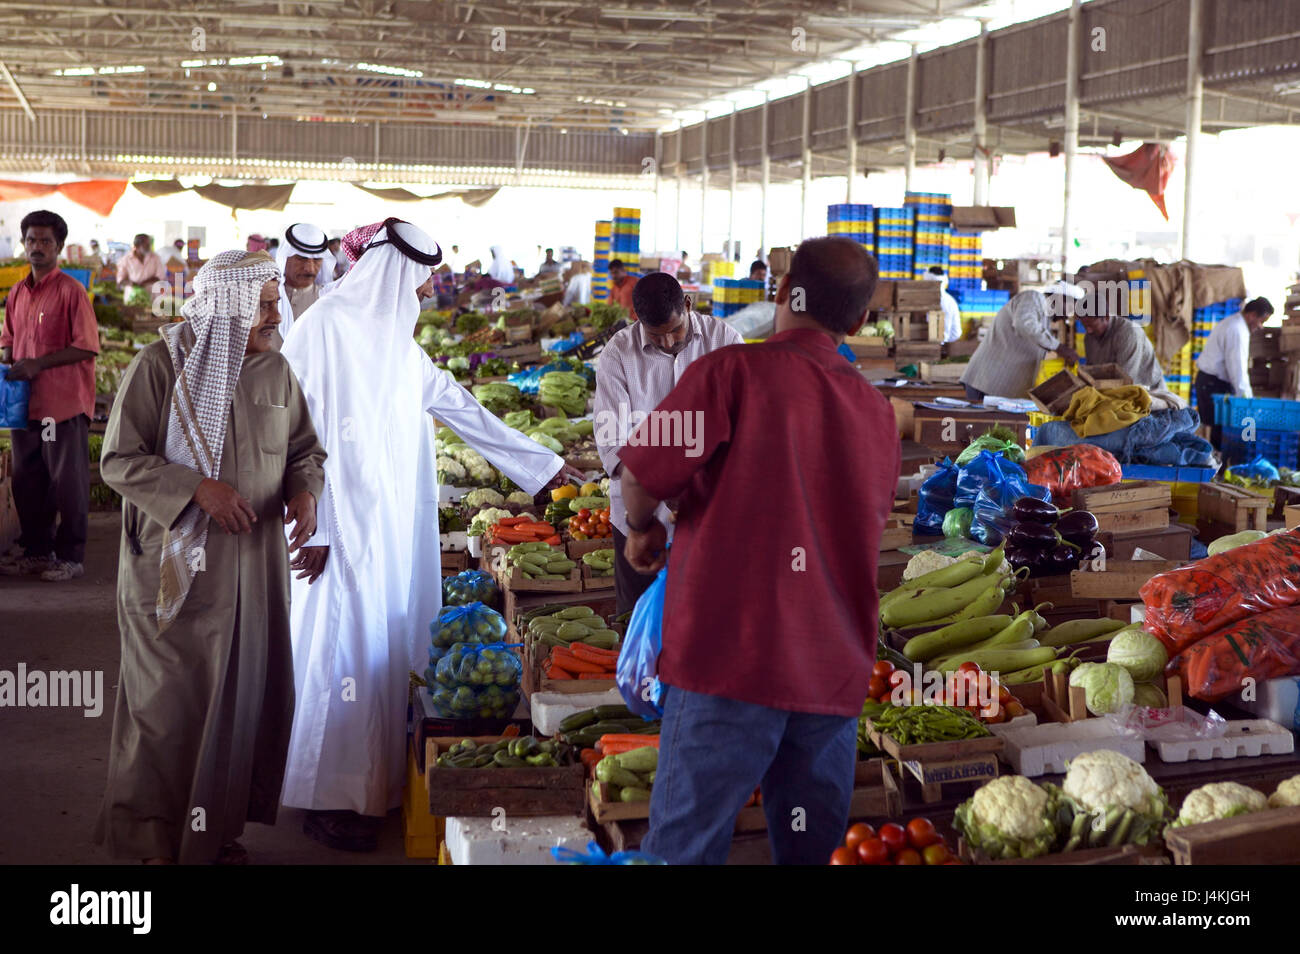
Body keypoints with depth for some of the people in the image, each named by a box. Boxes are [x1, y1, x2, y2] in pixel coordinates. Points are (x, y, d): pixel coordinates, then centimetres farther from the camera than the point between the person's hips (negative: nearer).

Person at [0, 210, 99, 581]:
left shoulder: (71, 291, -9)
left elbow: (87, 346, -14)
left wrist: (38, 364, -18)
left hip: (65, 403, -7)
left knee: (68, 481, 0)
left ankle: (71, 556, 10)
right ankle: (36, 550, 25)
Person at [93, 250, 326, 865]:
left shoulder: (275, 371, 5)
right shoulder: (159, 366, -11)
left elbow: (305, 449, 14)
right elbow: (118, 460, -11)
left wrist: (304, 490, -7)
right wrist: (196, 489, -21)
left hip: (253, 568, 5)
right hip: (173, 566, -5)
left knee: (242, 692, 10)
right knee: (169, 697, 4)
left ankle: (220, 826, 26)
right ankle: (156, 835, 20)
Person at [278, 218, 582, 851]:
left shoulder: (395, 338, 13)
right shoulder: (325, 329, -12)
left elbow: (459, 406, 19)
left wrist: (543, 462, 21)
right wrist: (313, 528, -17)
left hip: (395, 526, 8)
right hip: (342, 527, -8)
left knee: (389, 642, 9)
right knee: (344, 648, -4)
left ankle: (379, 782, 19)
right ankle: (329, 799, 7)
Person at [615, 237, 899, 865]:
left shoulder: (732, 371, -7)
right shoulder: (879, 414, 13)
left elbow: (640, 477, -10)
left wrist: (643, 528, 12)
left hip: (729, 656, -5)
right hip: (836, 673, 6)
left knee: (685, 848, 2)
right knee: (810, 850, 12)